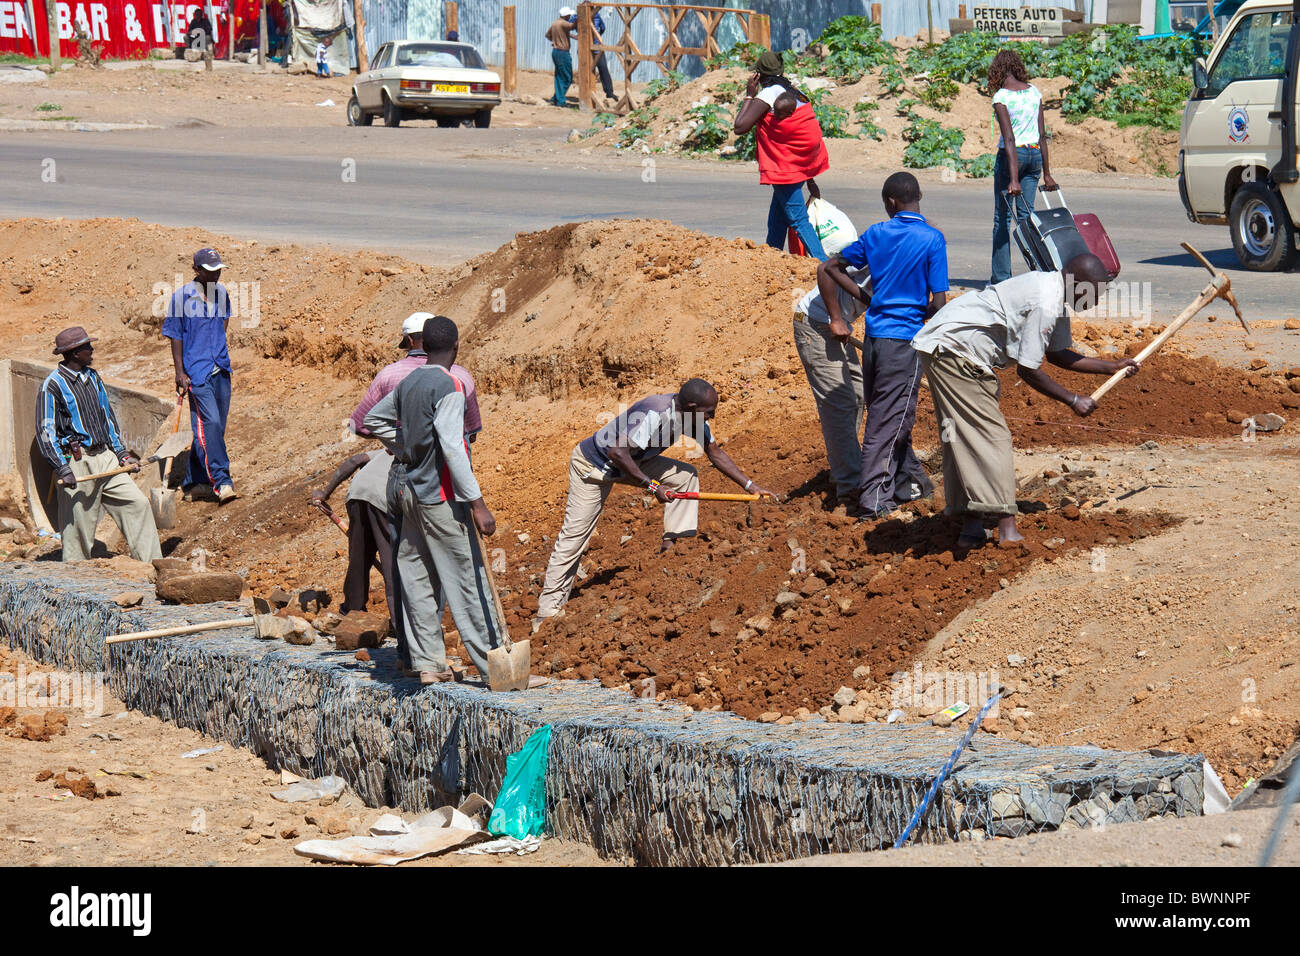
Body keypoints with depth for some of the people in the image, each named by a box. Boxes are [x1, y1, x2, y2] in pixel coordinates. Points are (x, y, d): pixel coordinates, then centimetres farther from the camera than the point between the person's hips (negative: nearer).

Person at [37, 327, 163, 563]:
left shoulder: (92, 377, 13)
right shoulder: (53, 385, -10)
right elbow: (45, 431, -12)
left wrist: (122, 453, 16)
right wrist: (63, 469, -19)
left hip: (105, 458, 7)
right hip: (77, 464, -7)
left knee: (138, 503, 2)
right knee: (78, 527, -3)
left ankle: (152, 566, 9)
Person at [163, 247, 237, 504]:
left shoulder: (221, 292, 8)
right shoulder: (182, 296, -8)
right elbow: (175, 336, -6)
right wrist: (180, 373, -9)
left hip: (221, 369, 7)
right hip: (197, 371, -6)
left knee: (215, 427, 9)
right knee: (209, 424, -15)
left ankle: (194, 483, 19)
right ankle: (222, 482, -18)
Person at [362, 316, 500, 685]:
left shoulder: (407, 384, 8)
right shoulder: (448, 385, -15)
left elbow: (374, 419, 23)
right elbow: (451, 449, -22)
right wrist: (477, 503, -21)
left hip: (410, 491, 8)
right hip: (441, 496, -8)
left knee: (419, 580, 9)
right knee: (468, 581, -5)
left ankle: (428, 664, 12)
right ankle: (493, 665, -3)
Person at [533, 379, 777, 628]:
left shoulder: (691, 415, -9)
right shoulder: (655, 414, -35)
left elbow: (716, 453, 4)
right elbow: (617, 452, -37)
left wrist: (750, 486, 0)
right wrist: (652, 485, -32)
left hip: (632, 461, 8)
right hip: (593, 465, -8)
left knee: (685, 475, -2)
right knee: (575, 535, -9)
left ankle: (675, 542, -1)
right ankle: (548, 609, -4)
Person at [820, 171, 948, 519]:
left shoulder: (875, 234, 5)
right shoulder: (932, 239, -9)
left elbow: (826, 270, 8)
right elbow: (938, 304, -12)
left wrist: (836, 319, 12)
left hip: (874, 336, 5)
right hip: (906, 340, -4)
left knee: (885, 416, 17)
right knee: (888, 422, 0)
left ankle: (910, 479, 30)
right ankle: (873, 499, 1)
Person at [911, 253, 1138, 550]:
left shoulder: (1054, 294, 12)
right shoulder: (1045, 305, -21)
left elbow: (1056, 353, 25)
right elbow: (1028, 369, -19)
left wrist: (1112, 367, 24)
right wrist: (1074, 400, -10)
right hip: (953, 350, -11)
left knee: (964, 439, 11)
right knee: (991, 436, -11)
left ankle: (971, 529, 12)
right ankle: (1008, 530, -15)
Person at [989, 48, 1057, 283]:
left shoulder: (1001, 97, -13)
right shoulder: (1034, 91, 4)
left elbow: (1009, 139, -19)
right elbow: (1042, 134, 5)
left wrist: (1013, 179, -21)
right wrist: (1046, 173, 9)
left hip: (1011, 155, -5)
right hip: (1035, 153, 5)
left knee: (1002, 218, 4)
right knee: (1026, 214, 10)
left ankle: (1001, 277, 5)